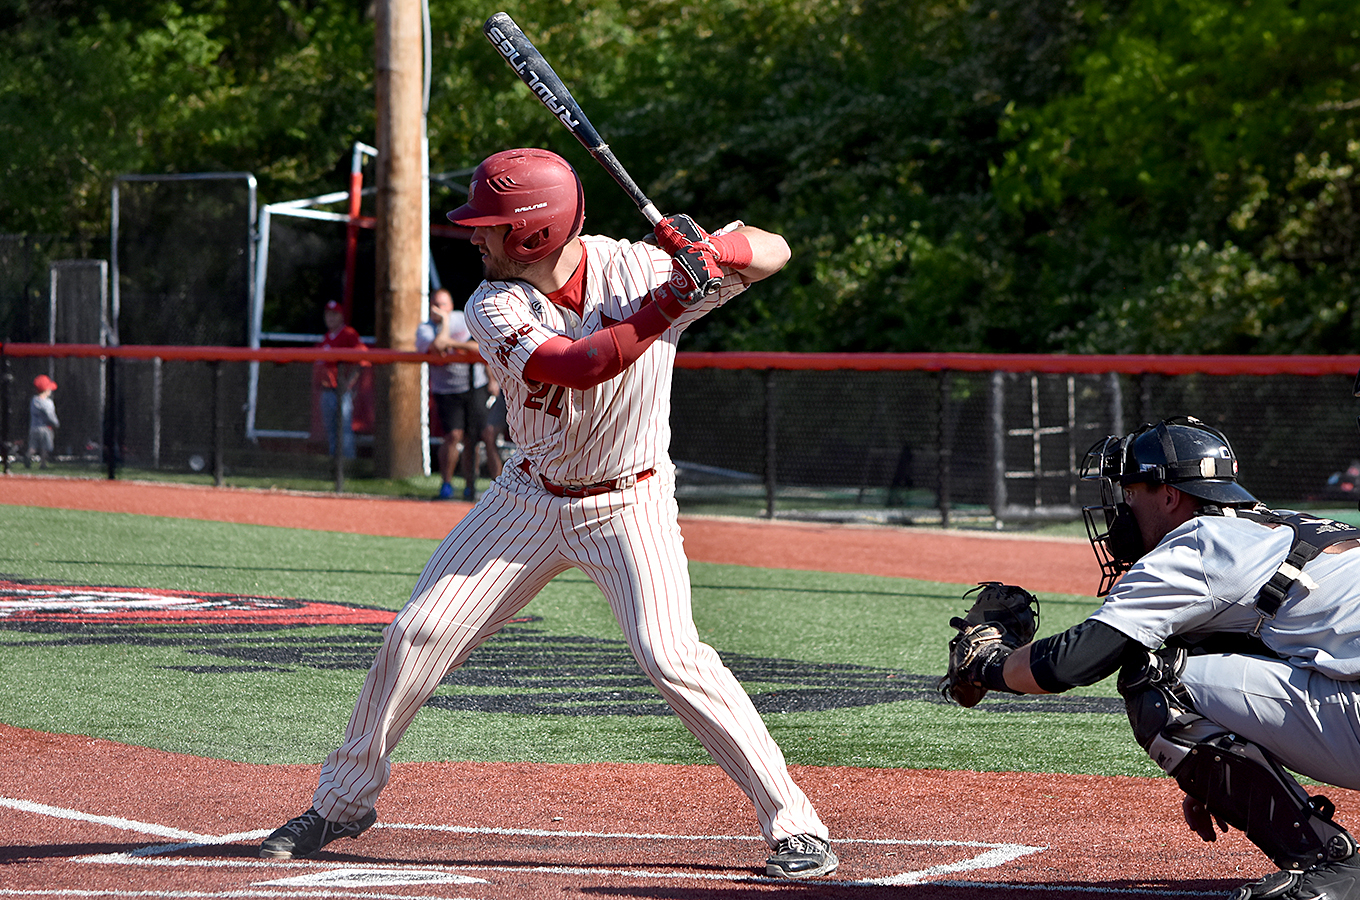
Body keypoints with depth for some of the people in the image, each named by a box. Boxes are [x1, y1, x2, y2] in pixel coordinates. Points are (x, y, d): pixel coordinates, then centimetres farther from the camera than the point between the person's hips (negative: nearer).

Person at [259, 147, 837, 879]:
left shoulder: (641, 267, -16)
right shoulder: (494, 306, -15)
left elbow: (774, 253, -11)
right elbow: (575, 366, -32)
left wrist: (712, 252, -31)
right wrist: (664, 307, -41)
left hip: (629, 505, -3)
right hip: (531, 497, 3)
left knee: (670, 656, -21)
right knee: (416, 635, 1)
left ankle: (793, 824, -14)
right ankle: (341, 802, 20)